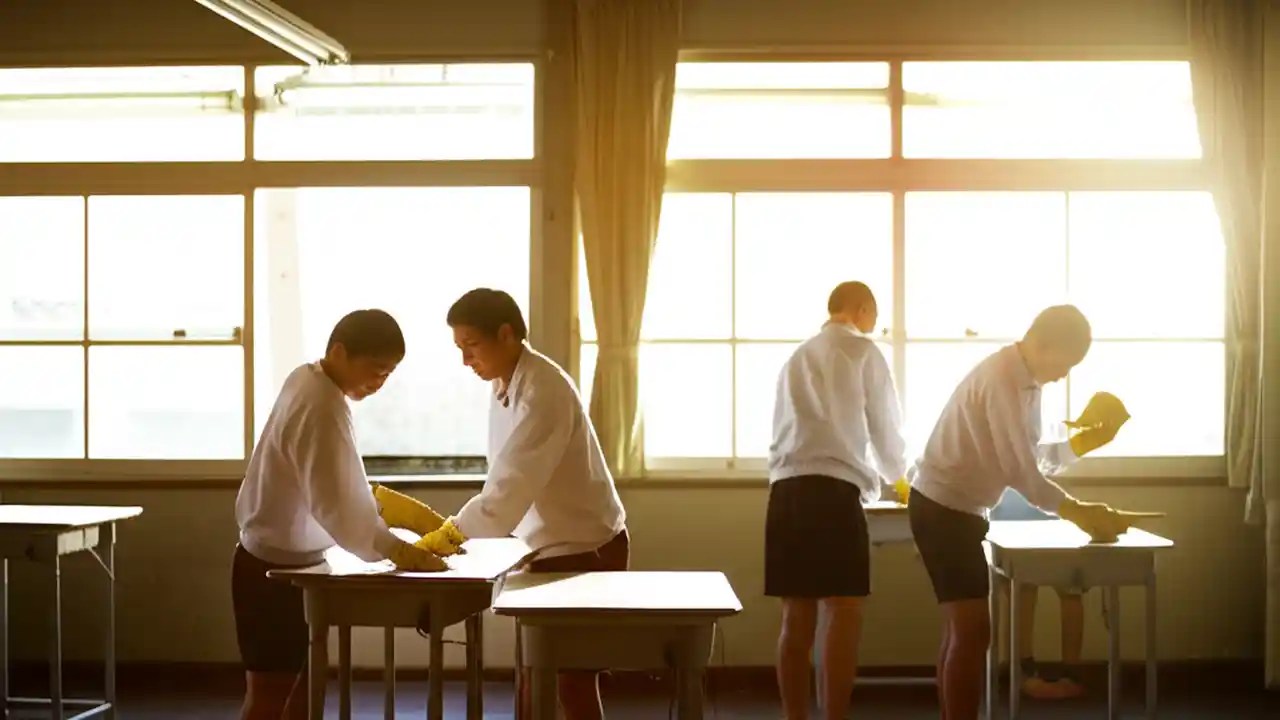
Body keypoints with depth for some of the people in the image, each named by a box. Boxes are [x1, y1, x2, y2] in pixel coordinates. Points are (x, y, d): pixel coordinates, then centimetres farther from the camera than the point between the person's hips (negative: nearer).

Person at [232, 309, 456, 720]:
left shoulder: (309, 381, 4)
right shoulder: (320, 407, -26)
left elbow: (342, 489, 10)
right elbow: (335, 506, -31)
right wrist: (398, 552, -30)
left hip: (288, 558, 9)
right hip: (275, 566, -9)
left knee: (302, 685, 15)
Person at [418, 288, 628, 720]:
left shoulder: (544, 390, -23)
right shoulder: (504, 386, 5)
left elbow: (513, 484, -28)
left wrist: (447, 536, -27)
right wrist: (453, 531, 2)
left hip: (586, 548, -8)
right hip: (548, 545, 8)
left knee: (571, 682, -1)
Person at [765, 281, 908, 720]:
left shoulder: (797, 357, 25)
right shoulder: (863, 351, 7)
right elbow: (885, 425, 12)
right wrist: (891, 476, 34)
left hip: (787, 488, 6)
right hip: (833, 489, -6)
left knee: (797, 617, 7)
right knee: (843, 613, -3)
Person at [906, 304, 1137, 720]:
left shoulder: (1027, 380, 9)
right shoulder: (1002, 380, -22)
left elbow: (1032, 457, 11)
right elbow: (1020, 471, -23)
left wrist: (1081, 444, -3)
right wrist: (1076, 512, -17)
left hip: (955, 507, 10)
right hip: (942, 507, -10)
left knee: (961, 631, 13)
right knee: (972, 632, -11)